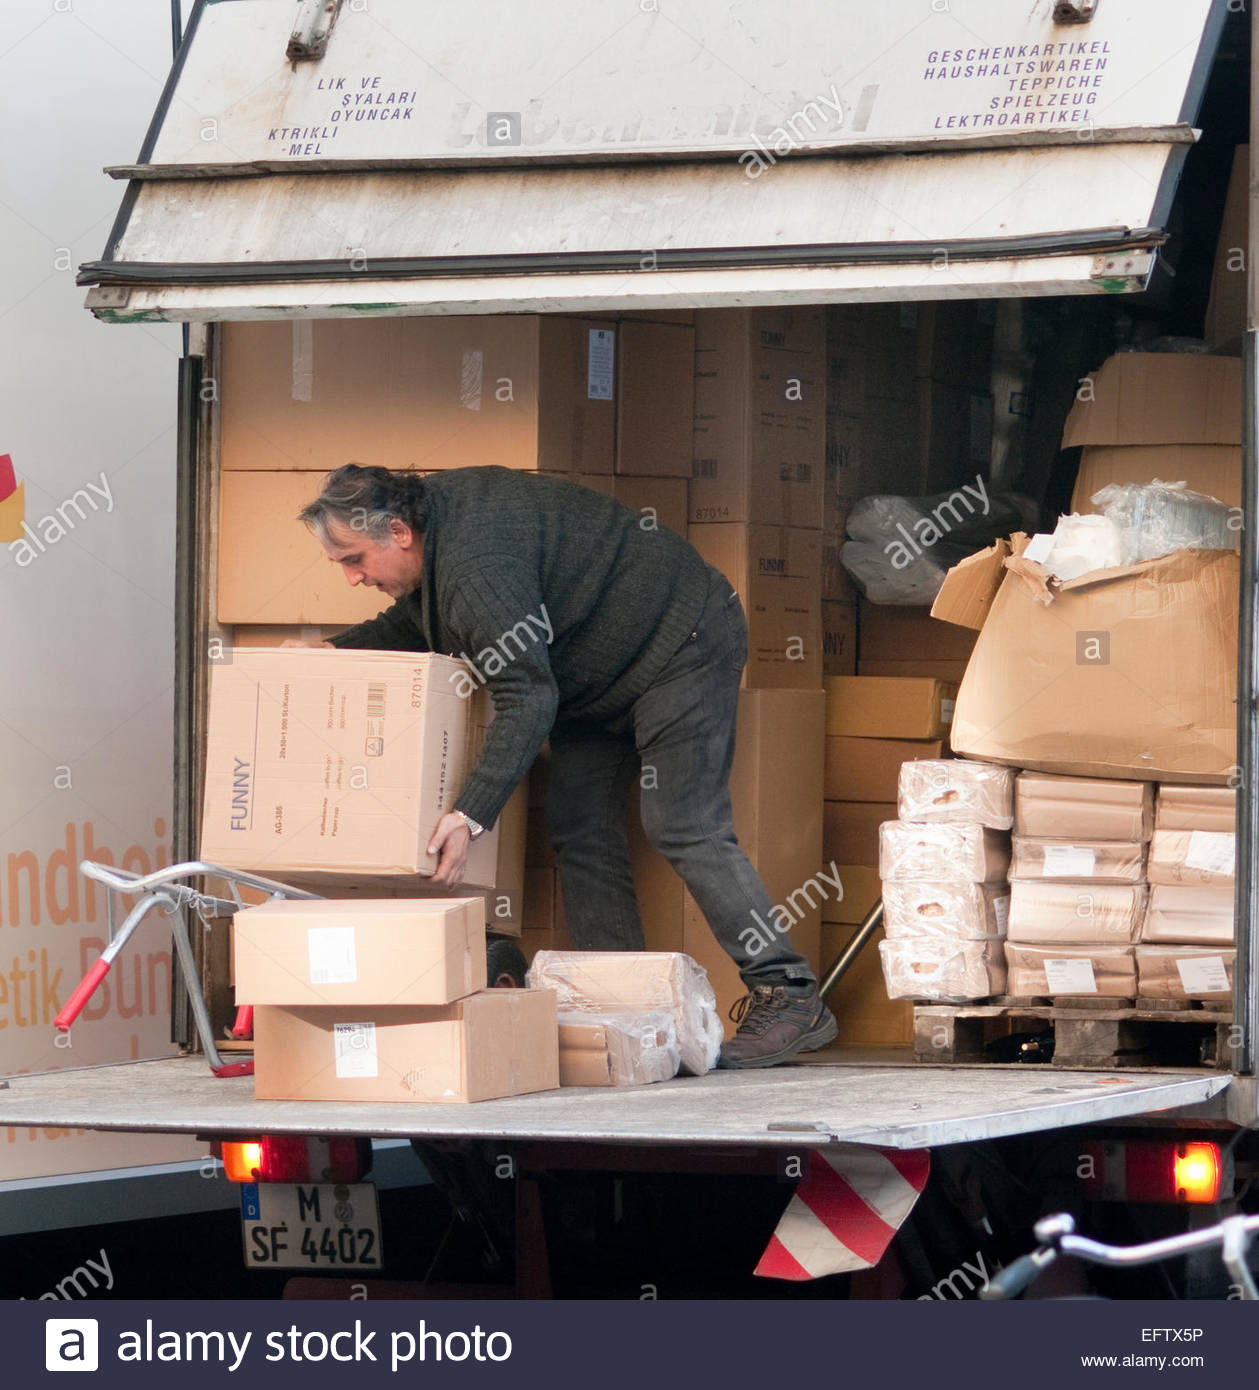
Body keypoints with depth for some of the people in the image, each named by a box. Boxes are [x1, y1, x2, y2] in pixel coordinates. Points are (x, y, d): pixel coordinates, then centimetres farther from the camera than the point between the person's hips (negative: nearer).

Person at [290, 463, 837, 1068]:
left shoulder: (477, 567, -33)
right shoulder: (434, 507, -1)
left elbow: (527, 697, -37)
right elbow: (414, 625, 20)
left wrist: (469, 814, -41)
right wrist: (334, 651, 5)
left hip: (680, 644, -11)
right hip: (599, 675, 11)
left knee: (682, 826, -17)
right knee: (580, 831, 2)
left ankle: (789, 999, -15)